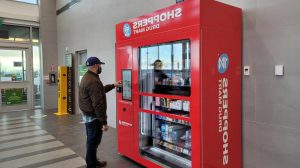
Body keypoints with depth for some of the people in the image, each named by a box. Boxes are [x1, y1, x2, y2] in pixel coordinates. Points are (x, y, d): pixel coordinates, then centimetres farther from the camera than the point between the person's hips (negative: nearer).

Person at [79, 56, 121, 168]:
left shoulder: (86, 77, 9)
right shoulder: (93, 81, -25)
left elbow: (99, 91, 22)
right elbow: (98, 104, -28)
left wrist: (113, 85, 25)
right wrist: (104, 122, -23)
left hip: (87, 115, 11)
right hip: (93, 117, -11)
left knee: (91, 141, 21)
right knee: (93, 141, 2)